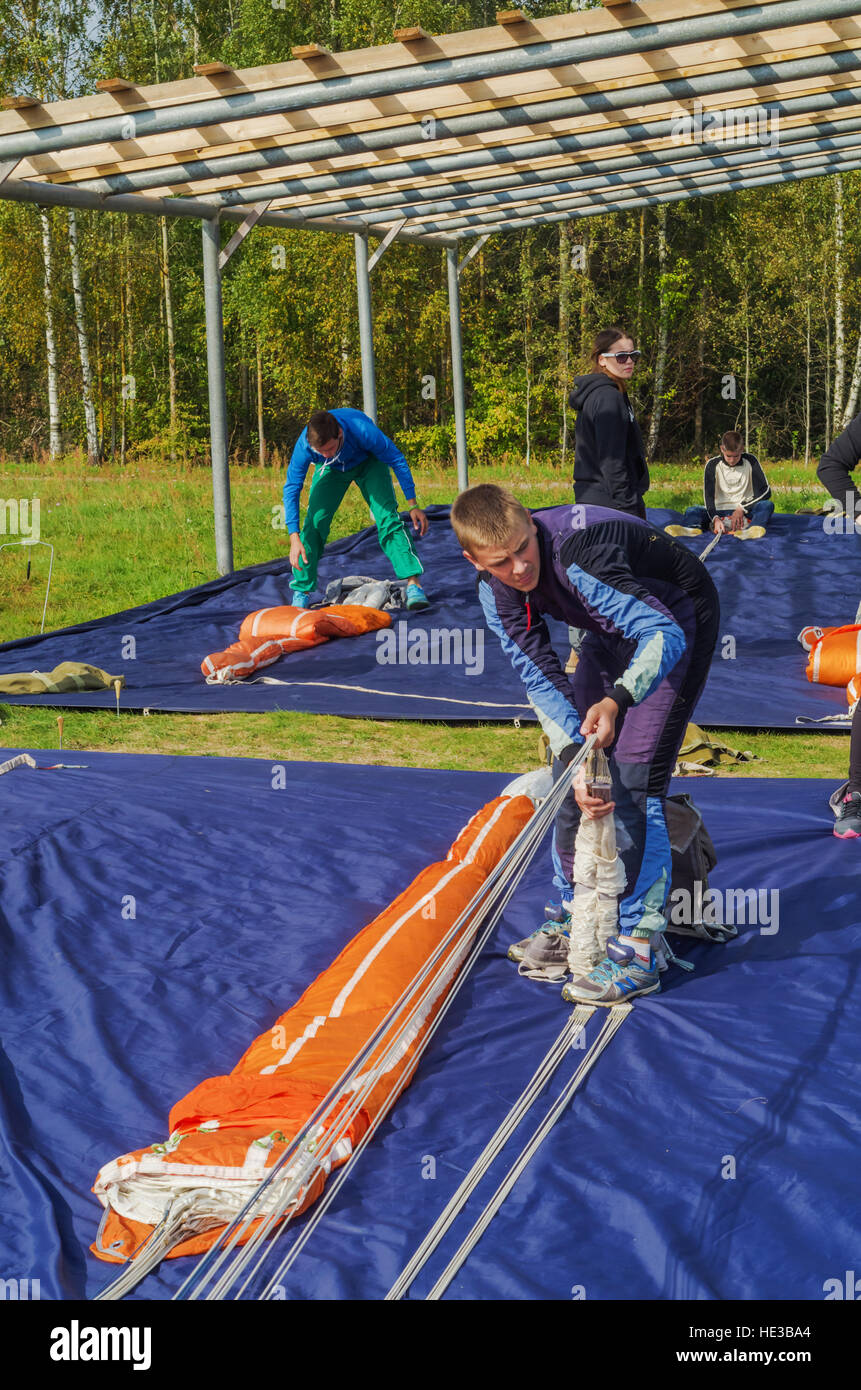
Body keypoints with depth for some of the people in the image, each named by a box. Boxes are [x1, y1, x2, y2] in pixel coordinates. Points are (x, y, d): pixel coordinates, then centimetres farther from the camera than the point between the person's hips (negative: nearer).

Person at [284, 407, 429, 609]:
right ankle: (302, 592, -2)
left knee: (387, 516, -20)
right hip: (332, 470, 2)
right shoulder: (304, 445, -36)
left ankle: (413, 584, -22)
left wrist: (413, 506, -21)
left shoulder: (362, 430, -42)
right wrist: (294, 538, -30)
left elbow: (397, 460, -25)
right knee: (314, 521, -14)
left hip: (368, 462, -2)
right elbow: (291, 488, -24)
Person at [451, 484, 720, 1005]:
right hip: (617, 627, 7)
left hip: (678, 620, -7)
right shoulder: (496, 591, -14)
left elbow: (665, 633, -38)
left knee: (634, 781, -17)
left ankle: (638, 949, -13)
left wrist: (617, 699, -54)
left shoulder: (576, 551, -37)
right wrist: (574, 755, -28)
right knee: (572, 770, 6)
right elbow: (542, 679, -13)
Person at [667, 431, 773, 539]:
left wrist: (742, 509, -13)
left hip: (746, 511, -1)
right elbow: (708, 495, -10)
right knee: (691, 511, -23)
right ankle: (693, 529, -58)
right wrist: (715, 518, -30)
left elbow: (765, 491, -2)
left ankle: (753, 530, -60)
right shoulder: (713, 465, -1)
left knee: (768, 505, -31)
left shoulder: (750, 461, 0)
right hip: (720, 512, 1)